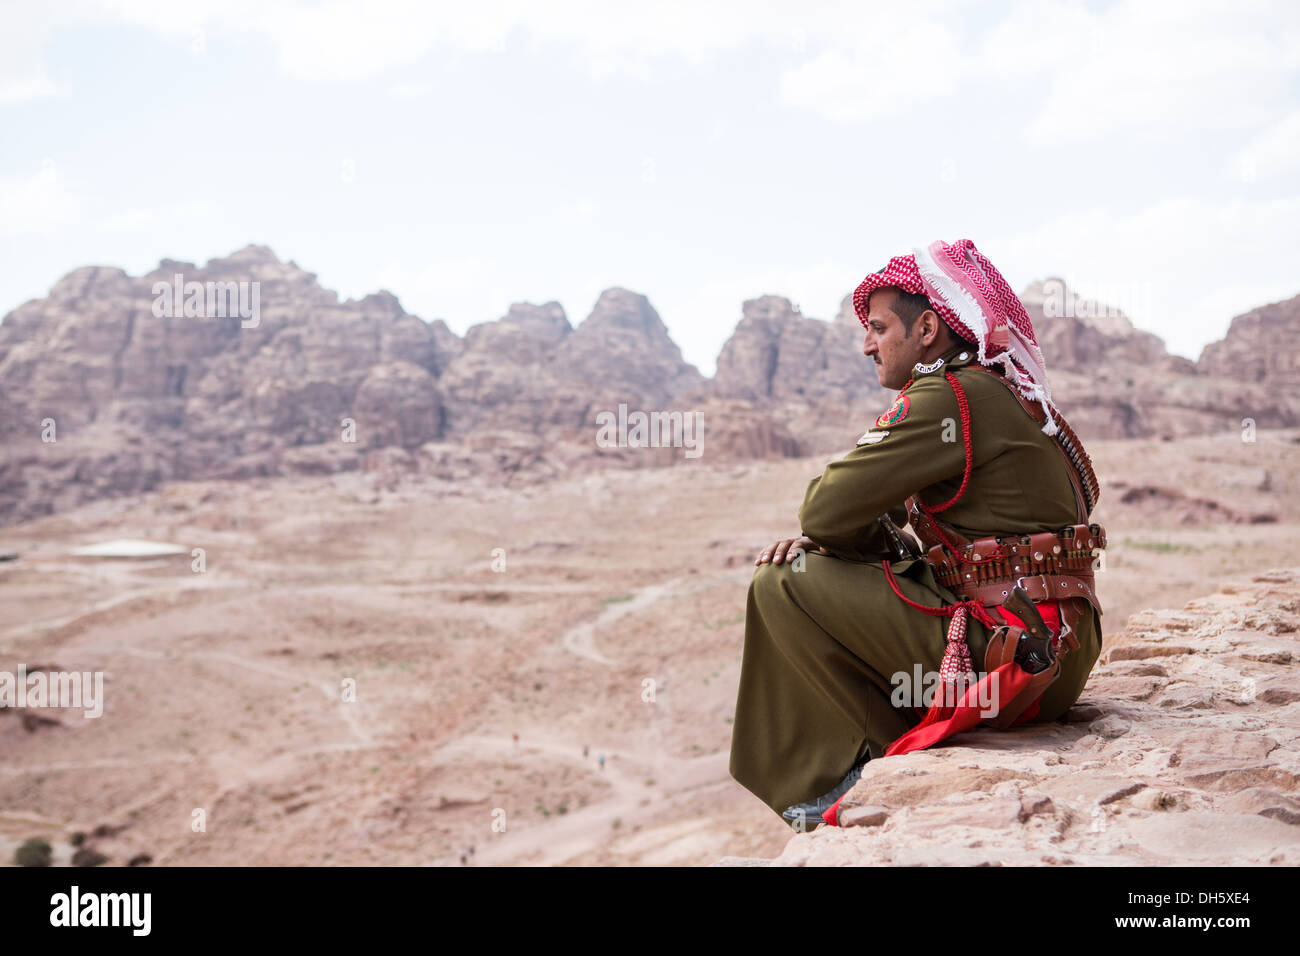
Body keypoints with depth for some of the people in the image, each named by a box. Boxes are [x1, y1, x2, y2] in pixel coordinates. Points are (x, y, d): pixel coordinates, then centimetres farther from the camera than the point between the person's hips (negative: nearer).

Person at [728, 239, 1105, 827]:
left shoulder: (947, 398, -14)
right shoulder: (1001, 394, 18)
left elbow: (825, 510, -15)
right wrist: (816, 542, 5)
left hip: (1007, 655, -10)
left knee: (781, 588, -7)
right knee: (819, 570, 22)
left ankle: (886, 760, 1)